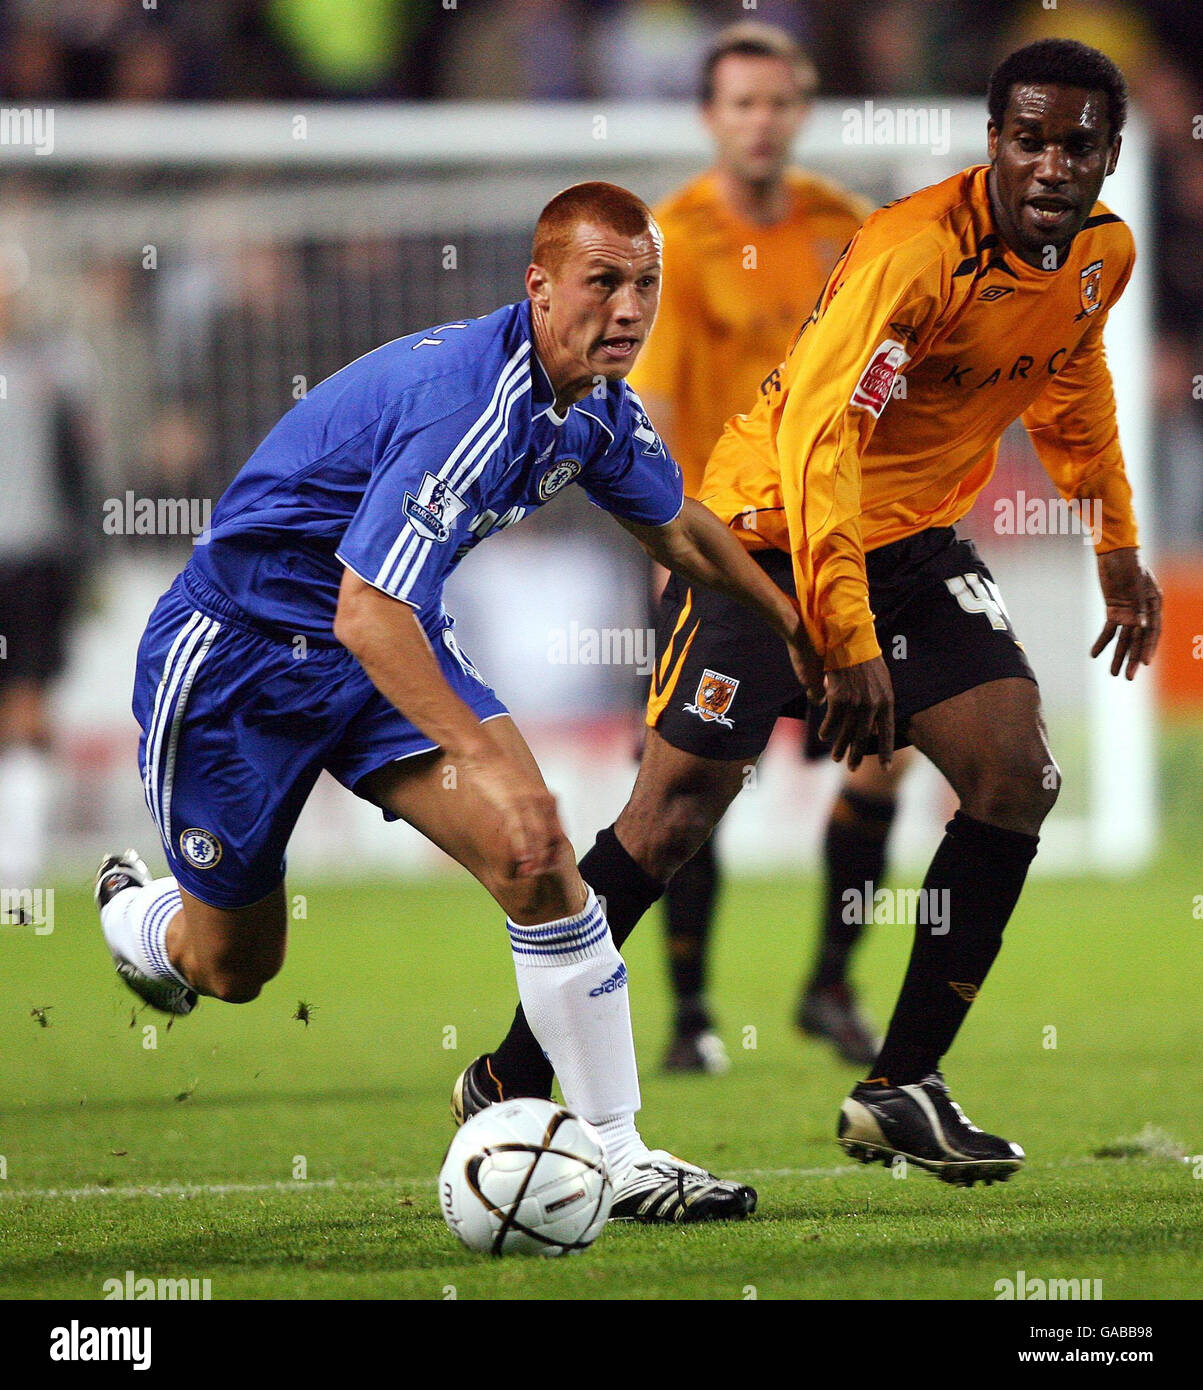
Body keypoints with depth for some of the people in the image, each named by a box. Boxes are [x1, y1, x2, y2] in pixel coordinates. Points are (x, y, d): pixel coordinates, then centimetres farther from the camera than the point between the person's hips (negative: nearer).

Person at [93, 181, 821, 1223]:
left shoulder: (600, 404, -6)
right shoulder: (471, 398, -34)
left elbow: (674, 526, 19)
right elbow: (365, 614, -39)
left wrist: (794, 625, 24)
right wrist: (486, 761, -46)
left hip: (399, 638, 7)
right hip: (245, 645, -7)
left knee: (538, 860, -15)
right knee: (234, 965, 8)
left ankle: (616, 1154, -11)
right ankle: (136, 916, 45)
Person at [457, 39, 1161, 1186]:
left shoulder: (1102, 252, -3)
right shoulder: (914, 253, -29)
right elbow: (815, 437, -35)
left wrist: (1117, 548, 23)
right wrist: (852, 645, -40)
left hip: (914, 536, 7)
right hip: (770, 523, -7)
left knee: (1017, 776, -9)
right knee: (674, 813, -12)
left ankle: (901, 1090, -1)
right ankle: (511, 1082, 1)